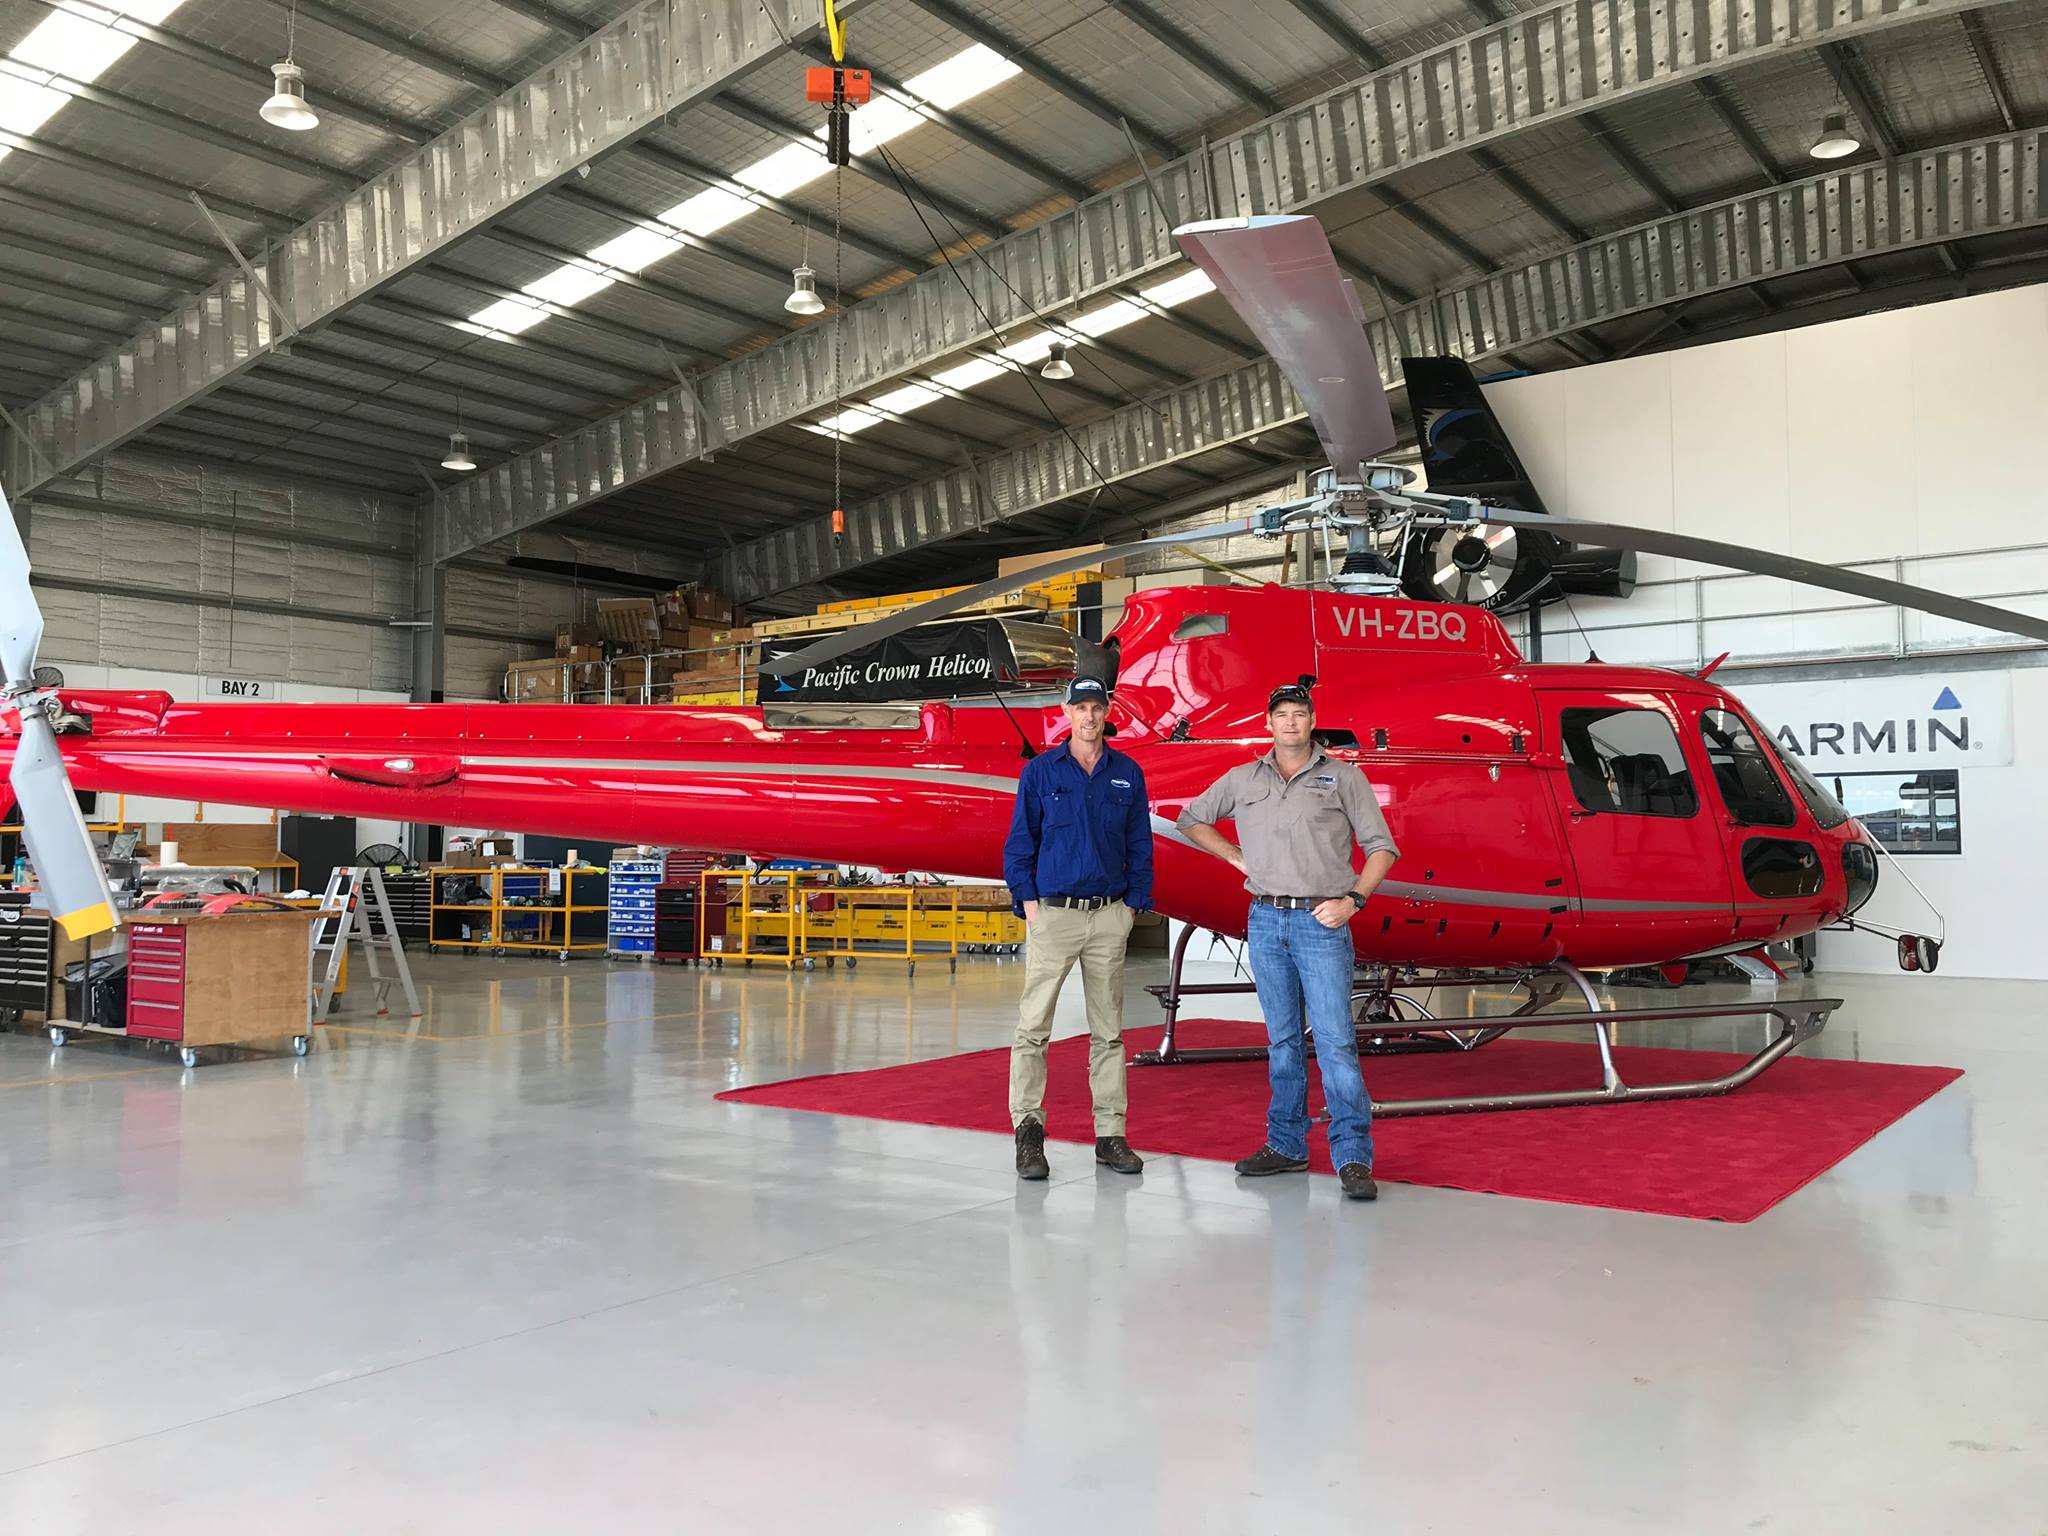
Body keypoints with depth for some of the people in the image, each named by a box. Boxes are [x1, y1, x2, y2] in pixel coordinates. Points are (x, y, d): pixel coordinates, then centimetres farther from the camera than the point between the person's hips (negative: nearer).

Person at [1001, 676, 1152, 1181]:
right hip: (1053, 912, -2)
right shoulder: (1040, 771, 3)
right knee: (1034, 1025, -5)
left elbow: (1140, 846, 11)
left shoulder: (1127, 774, 9)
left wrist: (1134, 904, 2)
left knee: (1108, 1030, 7)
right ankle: (1028, 1129, 2)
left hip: (1110, 916, 2)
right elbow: (1019, 841, 4)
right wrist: (1027, 901, -5)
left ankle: (1111, 1135, 13)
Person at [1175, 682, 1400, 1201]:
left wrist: (1352, 899, -10)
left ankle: (1352, 1158, -6)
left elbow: (1381, 847, 3)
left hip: (1321, 923, -3)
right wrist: (1237, 857, 12)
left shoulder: (1343, 777, 3)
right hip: (1266, 920, 3)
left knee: (1335, 1039, -8)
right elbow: (1191, 819, 24)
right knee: (1282, 1039, 10)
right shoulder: (1242, 780, 11)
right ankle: (1286, 1146, 19)